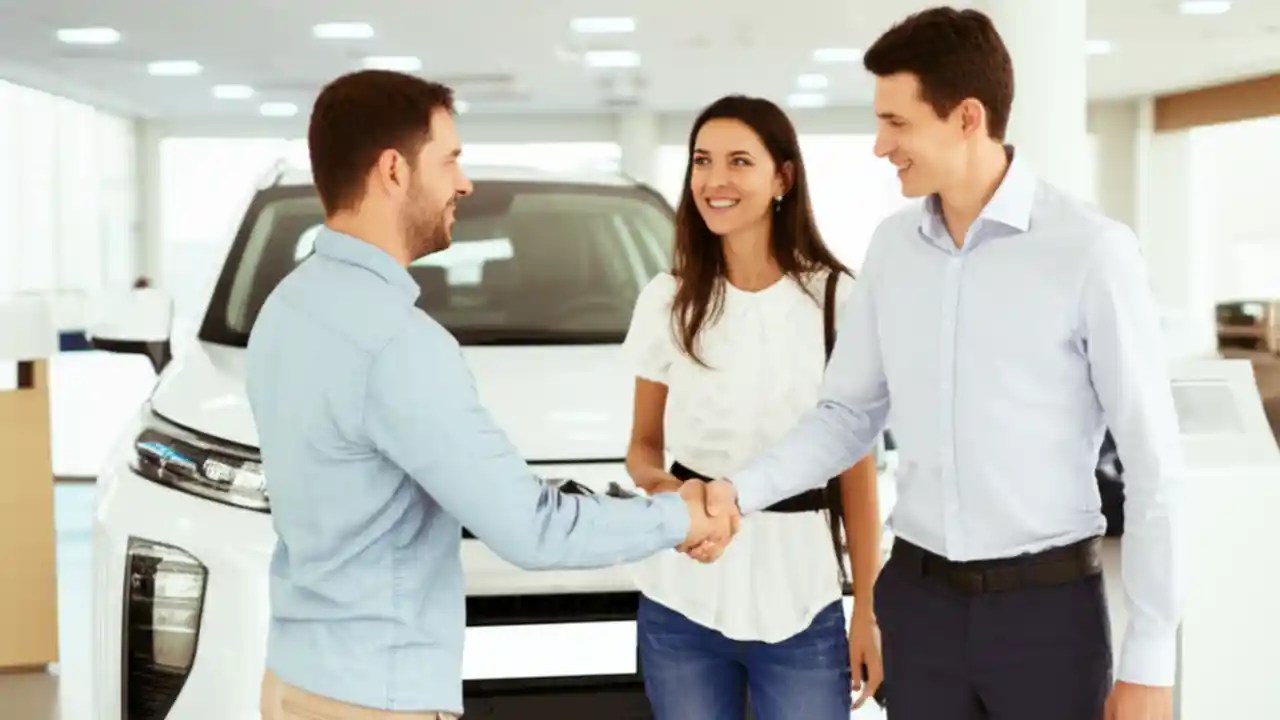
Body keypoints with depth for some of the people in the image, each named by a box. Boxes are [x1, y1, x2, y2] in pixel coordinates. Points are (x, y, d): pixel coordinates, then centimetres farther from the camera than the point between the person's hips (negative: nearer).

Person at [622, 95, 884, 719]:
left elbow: (857, 470, 1)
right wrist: (665, 488, -11)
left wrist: (868, 612, -2)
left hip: (802, 603, -2)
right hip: (681, 602, 2)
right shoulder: (668, 300, 4)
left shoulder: (836, 299, -2)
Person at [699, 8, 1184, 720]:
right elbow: (850, 414, 11)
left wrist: (1150, 662, -11)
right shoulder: (893, 246, 4)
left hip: (1047, 605, -4)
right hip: (918, 598, 5)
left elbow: (1153, 466, -10)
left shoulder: (1090, 250, -13)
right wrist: (741, 491, -5)